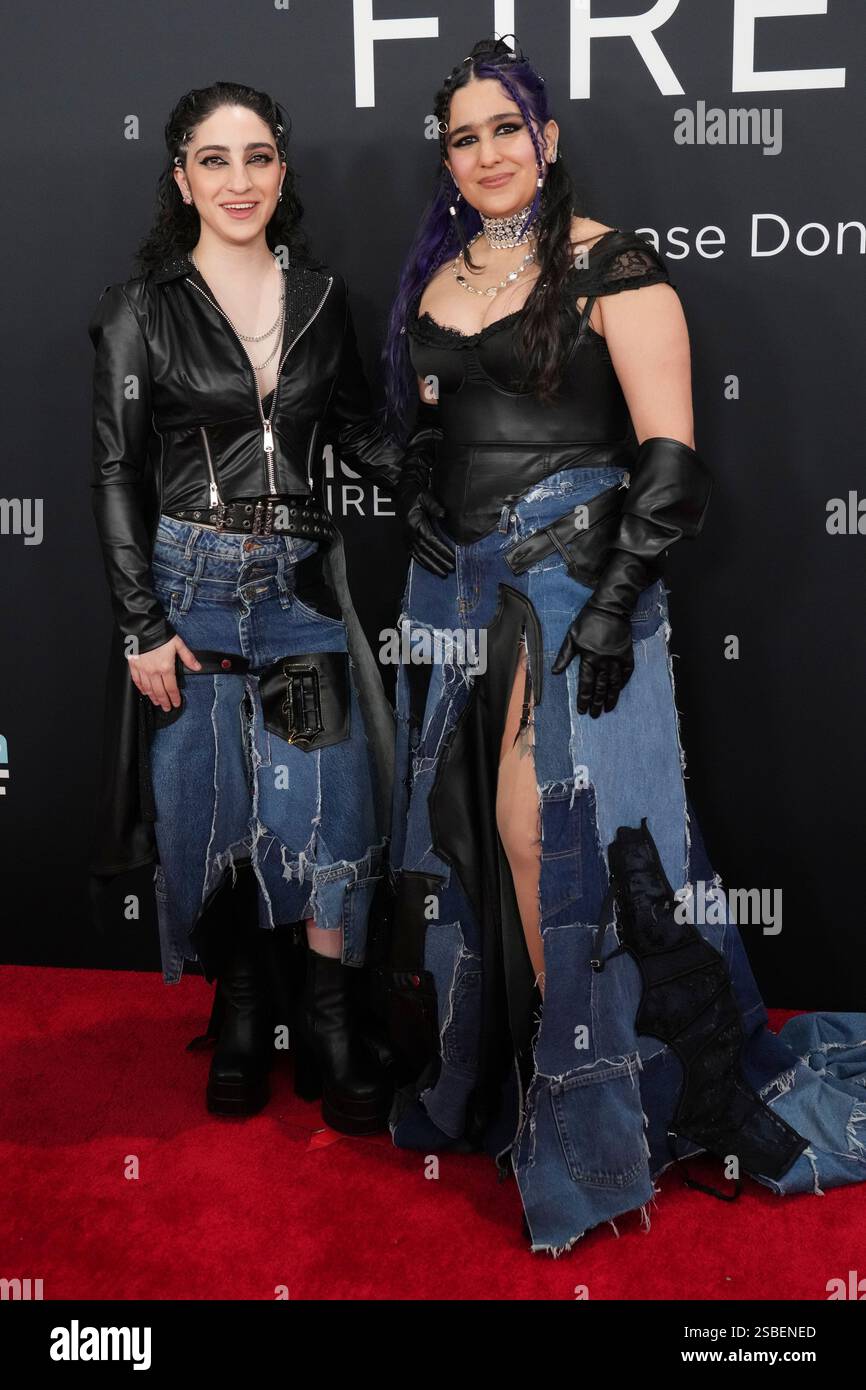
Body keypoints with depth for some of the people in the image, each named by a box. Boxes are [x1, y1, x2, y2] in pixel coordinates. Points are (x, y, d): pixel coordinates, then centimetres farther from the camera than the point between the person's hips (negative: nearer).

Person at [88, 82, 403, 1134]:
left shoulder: (320, 296, 8)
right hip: (188, 584, -2)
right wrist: (143, 624, -9)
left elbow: (356, 432, 16)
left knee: (332, 809, -5)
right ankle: (241, 1012, 25)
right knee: (208, 807, 4)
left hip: (300, 585, 2)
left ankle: (331, 1029, 12)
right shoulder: (140, 309, -1)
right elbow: (116, 474, -3)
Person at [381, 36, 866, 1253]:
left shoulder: (611, 265, -5)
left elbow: (670, 453, -12)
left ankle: (588, 1115, 11)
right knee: (461, 834, 10)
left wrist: (616, 601, -19)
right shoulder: (439, 279, 14)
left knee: (550, 833, -7)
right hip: (457, 590, 7)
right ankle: (481, 1082, 28)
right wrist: (422, 532, 15)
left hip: (572, 574, -6)